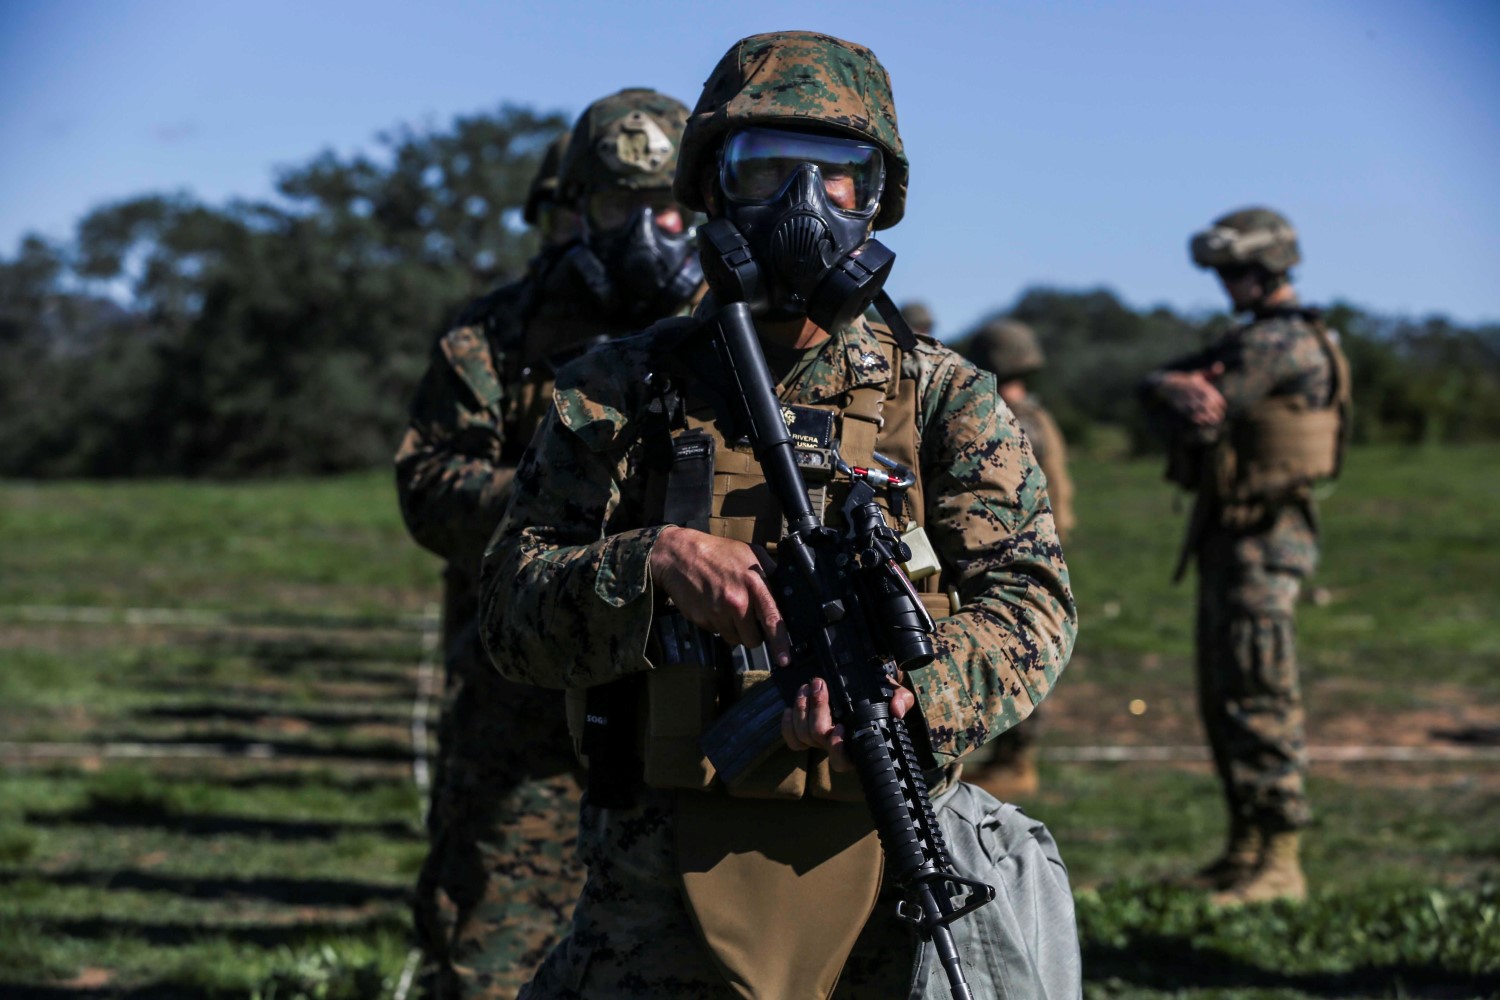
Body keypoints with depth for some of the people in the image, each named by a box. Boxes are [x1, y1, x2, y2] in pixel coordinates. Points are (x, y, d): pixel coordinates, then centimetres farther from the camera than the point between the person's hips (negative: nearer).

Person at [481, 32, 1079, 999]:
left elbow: (1029, 603, -5)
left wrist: (903, 690, -25)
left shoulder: (942, 396, 7)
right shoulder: (618, 392, 8)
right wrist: (652, 564, -19)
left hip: (890, 879, 0)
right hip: (666, 890, 0)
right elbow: (513, 611, 1)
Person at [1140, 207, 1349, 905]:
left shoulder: (1281, 341, -15)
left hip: (1262, 541, -10)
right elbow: (1153, 384, 4)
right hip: (1226, 537, 10)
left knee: (1261, 701, -10)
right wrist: (1183, 390, -17)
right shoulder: (1252, 339, 18)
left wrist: (1182, 392, -2)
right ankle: (1247, 847, 22)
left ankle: (1280, 863, -8)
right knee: (1223, 698, 14)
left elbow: (1199, 424, -22)